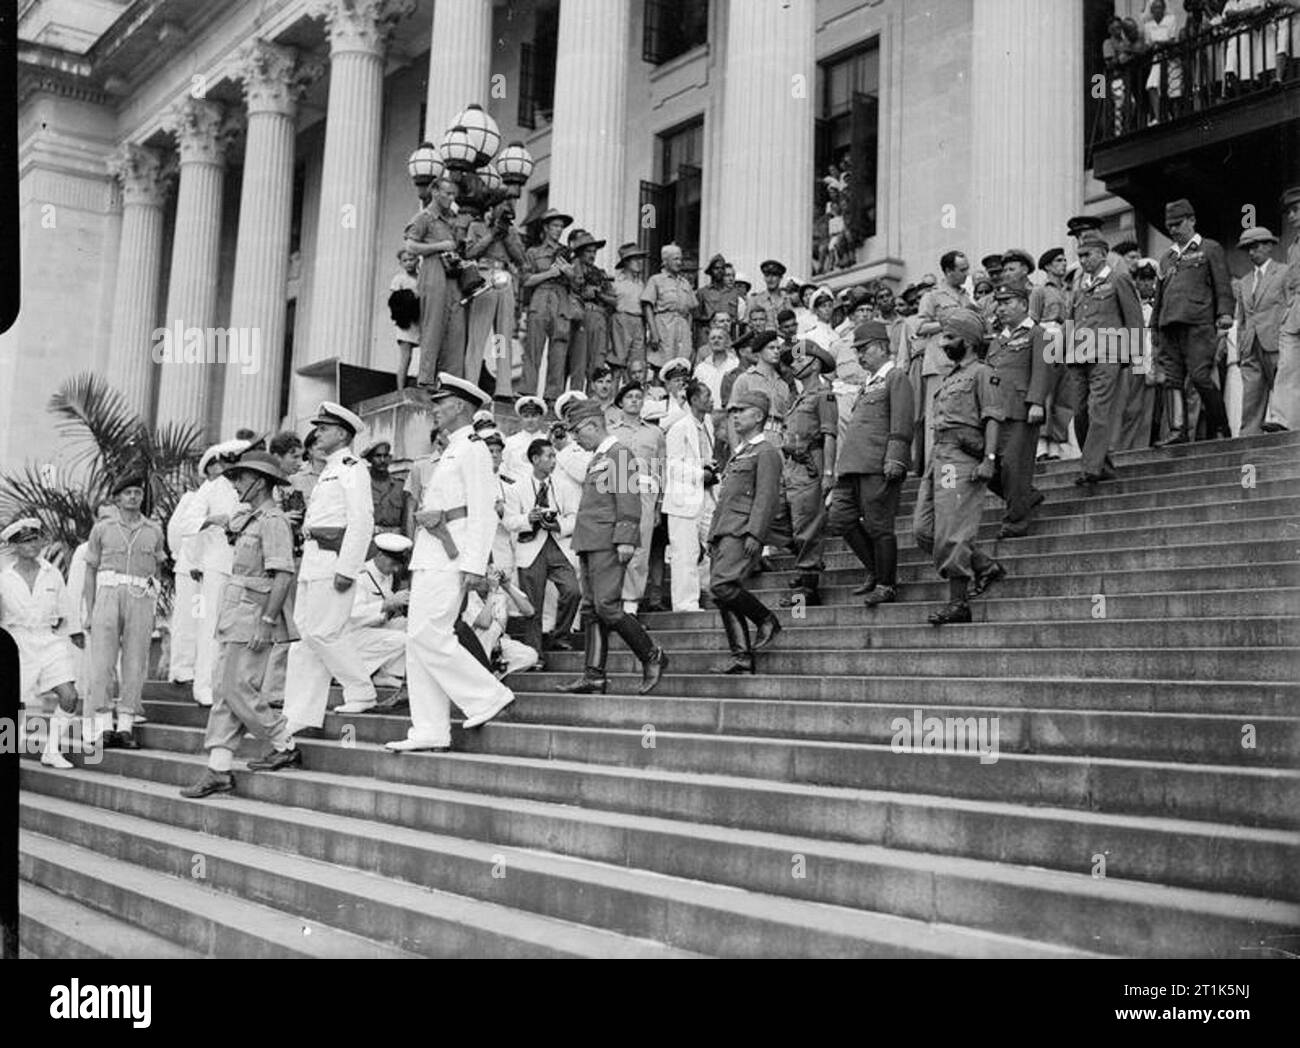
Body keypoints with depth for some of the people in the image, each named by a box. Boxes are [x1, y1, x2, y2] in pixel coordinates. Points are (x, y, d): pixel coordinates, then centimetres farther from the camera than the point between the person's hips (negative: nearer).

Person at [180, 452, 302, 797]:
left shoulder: (272, 521, -12)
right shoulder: (250, 520, 18)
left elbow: (284, 575, -20)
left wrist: (266, 622, -23)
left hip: (254, 618, -9)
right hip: (235, 618, 10)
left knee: (239, 688, -9)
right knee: (223, 691, 6)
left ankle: (284, 746, 6)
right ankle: (218, 769, 7)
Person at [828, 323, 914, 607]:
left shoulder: (896, 378, -1)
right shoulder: (869, 383, 25)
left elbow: (901, 426, -10)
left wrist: (894, 460, -19)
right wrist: (842, 465, 23)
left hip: (878, 466, -9)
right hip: (853, 466, 9)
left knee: (878, 526, -6)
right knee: (838, 519, 3)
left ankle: (886, 586, 5)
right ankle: (875, 570, 17)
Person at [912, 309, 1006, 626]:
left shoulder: (982, 373, -2)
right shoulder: (949, 378, 23)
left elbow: (992, 419, -10)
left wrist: (989, 459, -19)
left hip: (962, 456, -9)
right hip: (939, 455, 9)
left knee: (951, 533, -10)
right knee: (923, 529, 3)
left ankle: (958, 604, -3)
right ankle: (984, 566, 15)